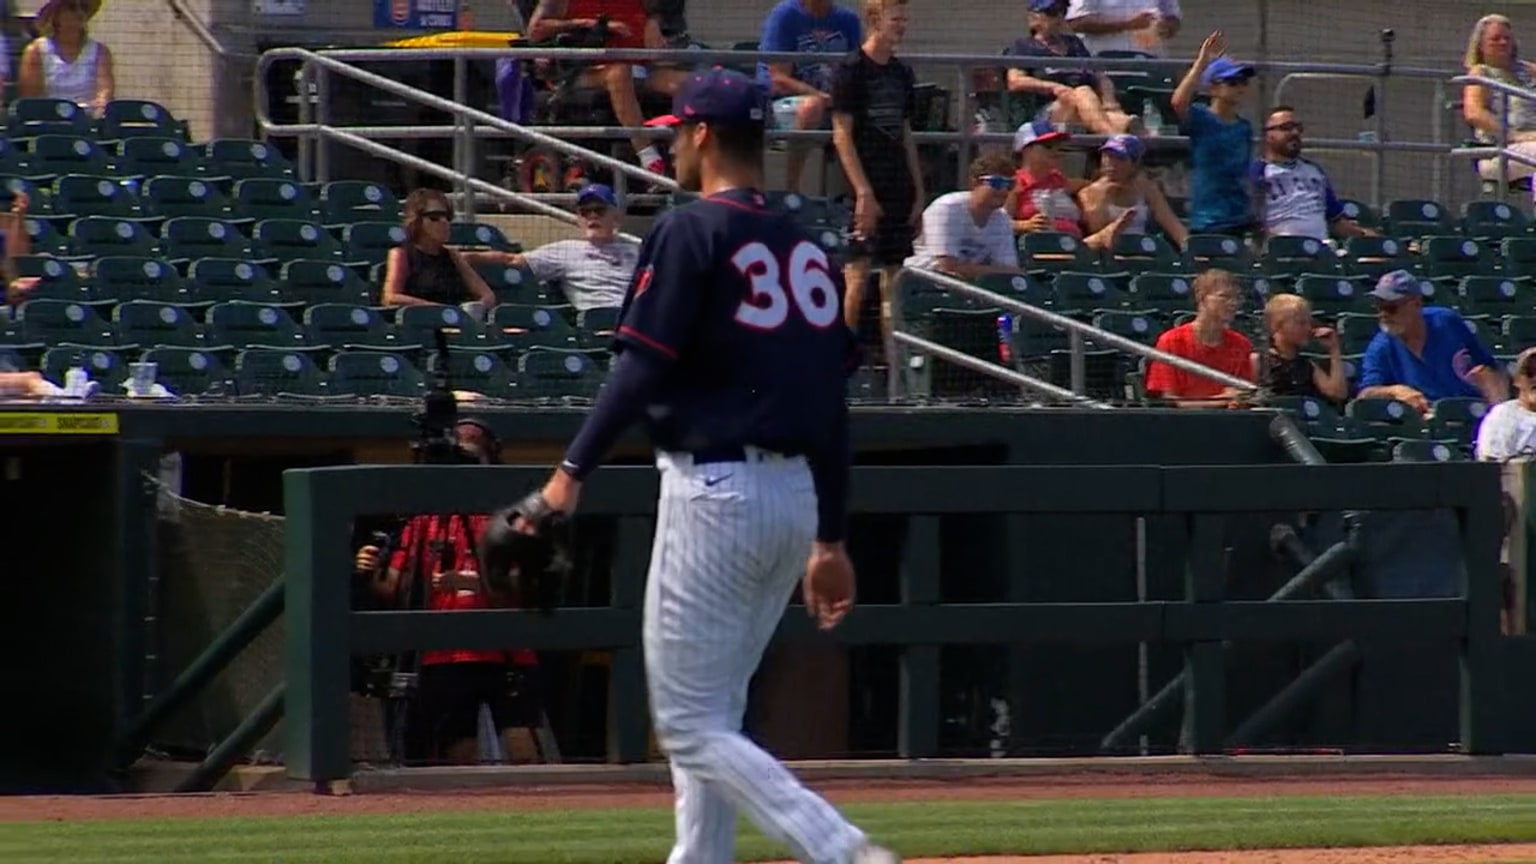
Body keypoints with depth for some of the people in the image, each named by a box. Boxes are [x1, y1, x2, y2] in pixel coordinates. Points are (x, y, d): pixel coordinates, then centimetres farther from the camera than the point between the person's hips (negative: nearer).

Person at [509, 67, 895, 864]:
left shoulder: (691, 232, -9)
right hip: (797, 494, 8)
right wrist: (829, 539, 18)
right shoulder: (806, 247, 14)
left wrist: (574, 470, -10)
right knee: (715, 713, 19)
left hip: (715, 491, -8)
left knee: (690, 724, -6)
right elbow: (833, 399, 14)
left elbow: (641, 368, -16)